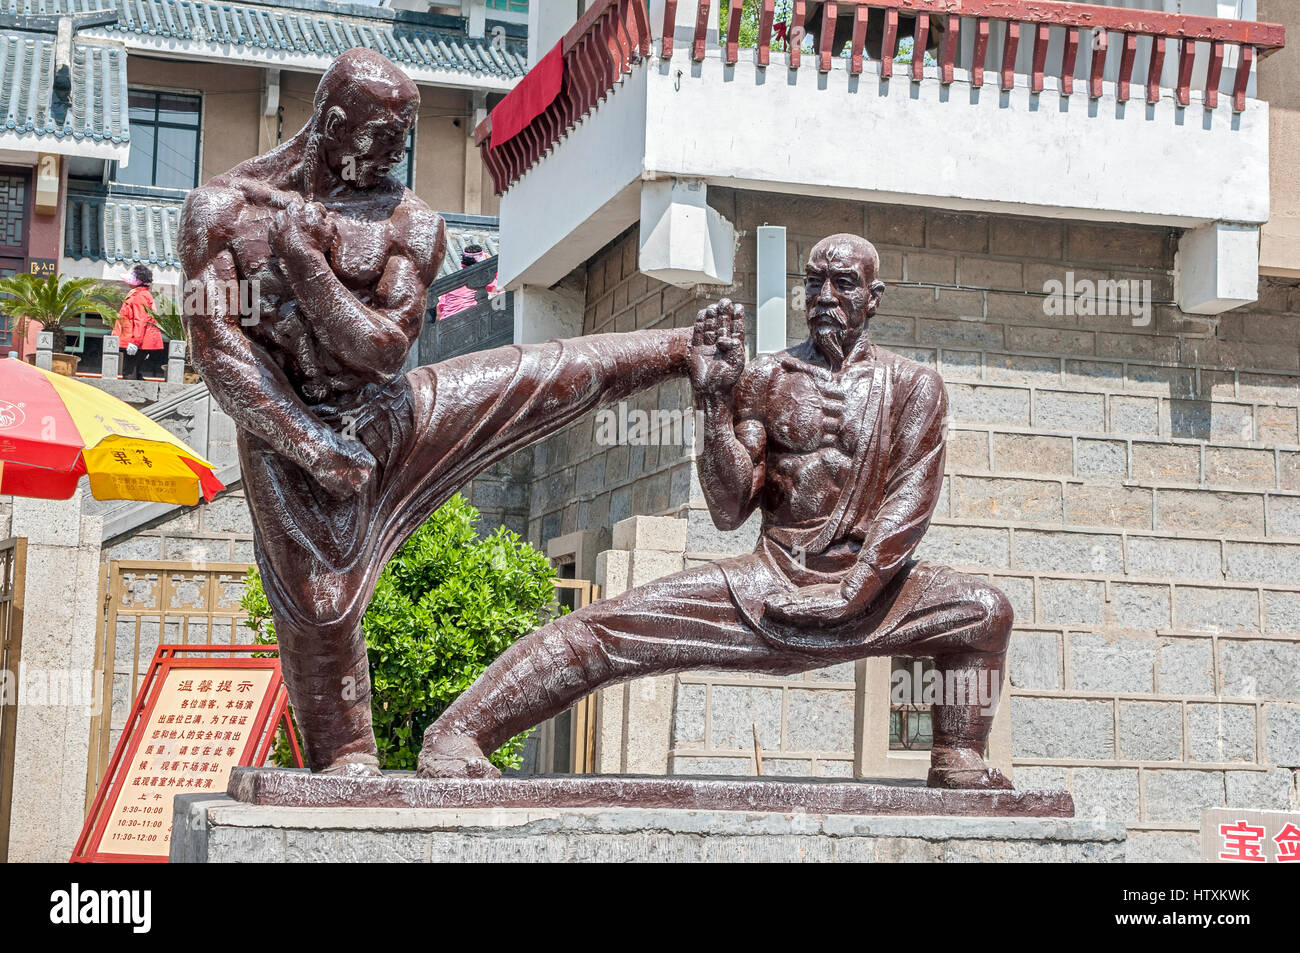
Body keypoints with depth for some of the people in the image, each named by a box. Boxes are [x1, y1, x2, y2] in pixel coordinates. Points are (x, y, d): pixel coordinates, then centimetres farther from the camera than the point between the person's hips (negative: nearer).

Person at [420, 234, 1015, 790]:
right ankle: (456, 735, -20)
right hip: (770, 585, 0)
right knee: (607, 623, -16)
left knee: (984, 610, -24)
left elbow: (910, 503, -4)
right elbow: (729, 511, 0)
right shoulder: (764, 380, 8)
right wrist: (715, 403, -11)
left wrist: (853, 592, -17)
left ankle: (959, 767, -14)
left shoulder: (911, 386, 7)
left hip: (869, 590, 0)